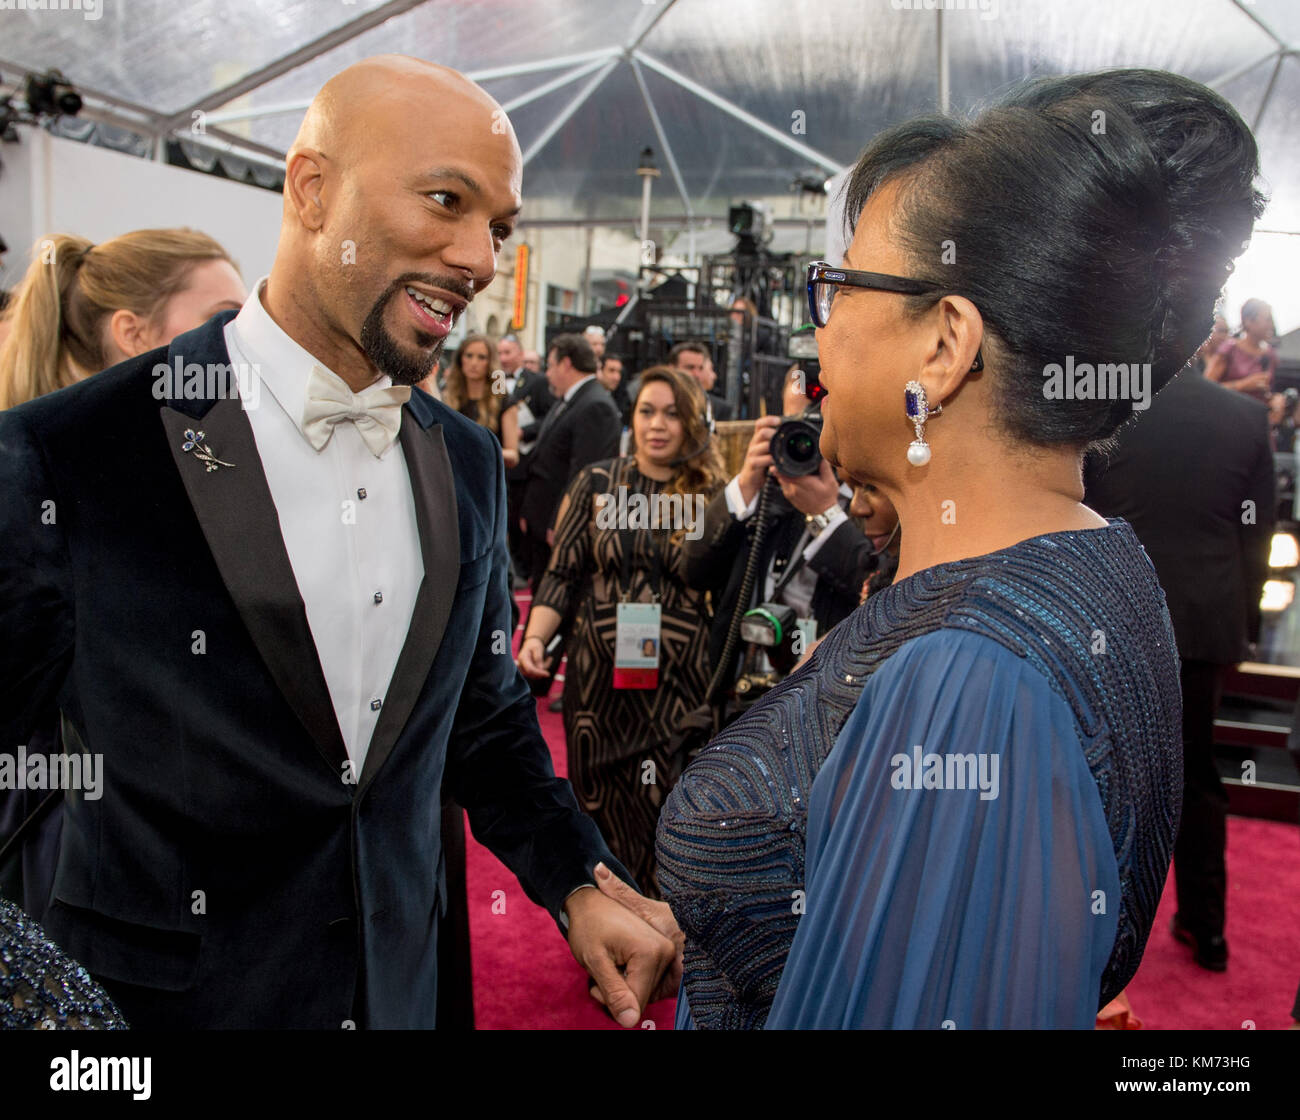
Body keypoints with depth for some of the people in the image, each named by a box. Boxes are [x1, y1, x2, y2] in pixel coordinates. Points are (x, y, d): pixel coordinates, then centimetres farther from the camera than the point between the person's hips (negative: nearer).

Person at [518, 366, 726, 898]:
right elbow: (562, 575, 5)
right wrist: (535, 637, -11)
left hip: (679, 684, -1)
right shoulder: (597, 482, 3)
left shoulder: (713, 496, 0)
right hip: (600, 676, 2)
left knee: (667, 816, 2)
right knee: (602, 810, 13)